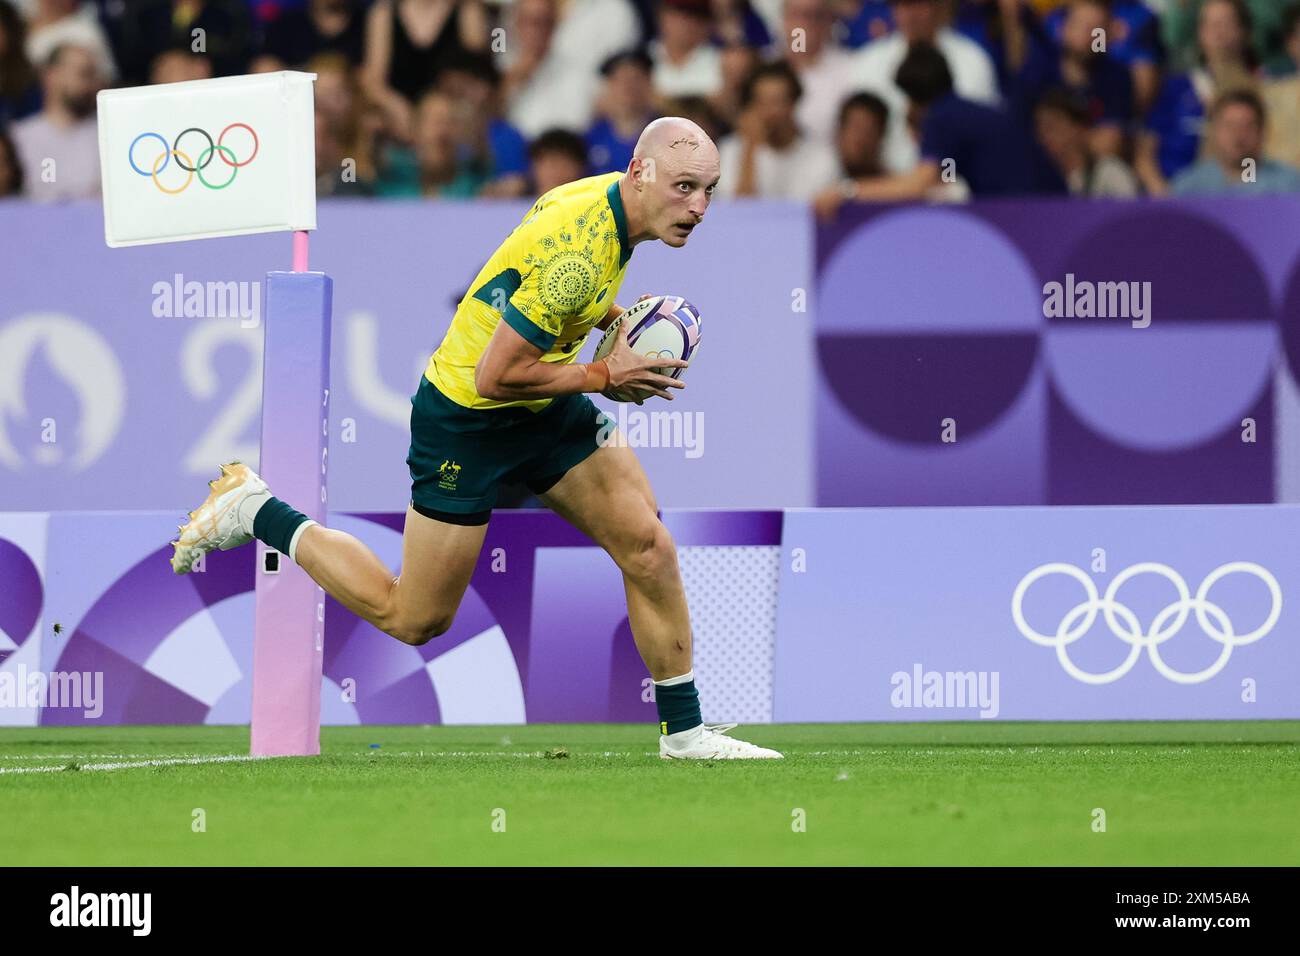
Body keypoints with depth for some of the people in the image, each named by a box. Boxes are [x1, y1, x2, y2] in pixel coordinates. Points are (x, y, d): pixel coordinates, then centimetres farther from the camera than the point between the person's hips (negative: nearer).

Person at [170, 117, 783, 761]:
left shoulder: (608, 196, -2)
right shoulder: (579, 254, -32)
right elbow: (496, 376, -29)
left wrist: (612, 317, 5)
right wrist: (604, 377, -20)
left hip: (545, 410, 9)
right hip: (466, 418, -9)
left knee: (649, 548, -4)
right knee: (414, 620, 4)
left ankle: (683, 730, 7)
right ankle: (257, 513, 19)